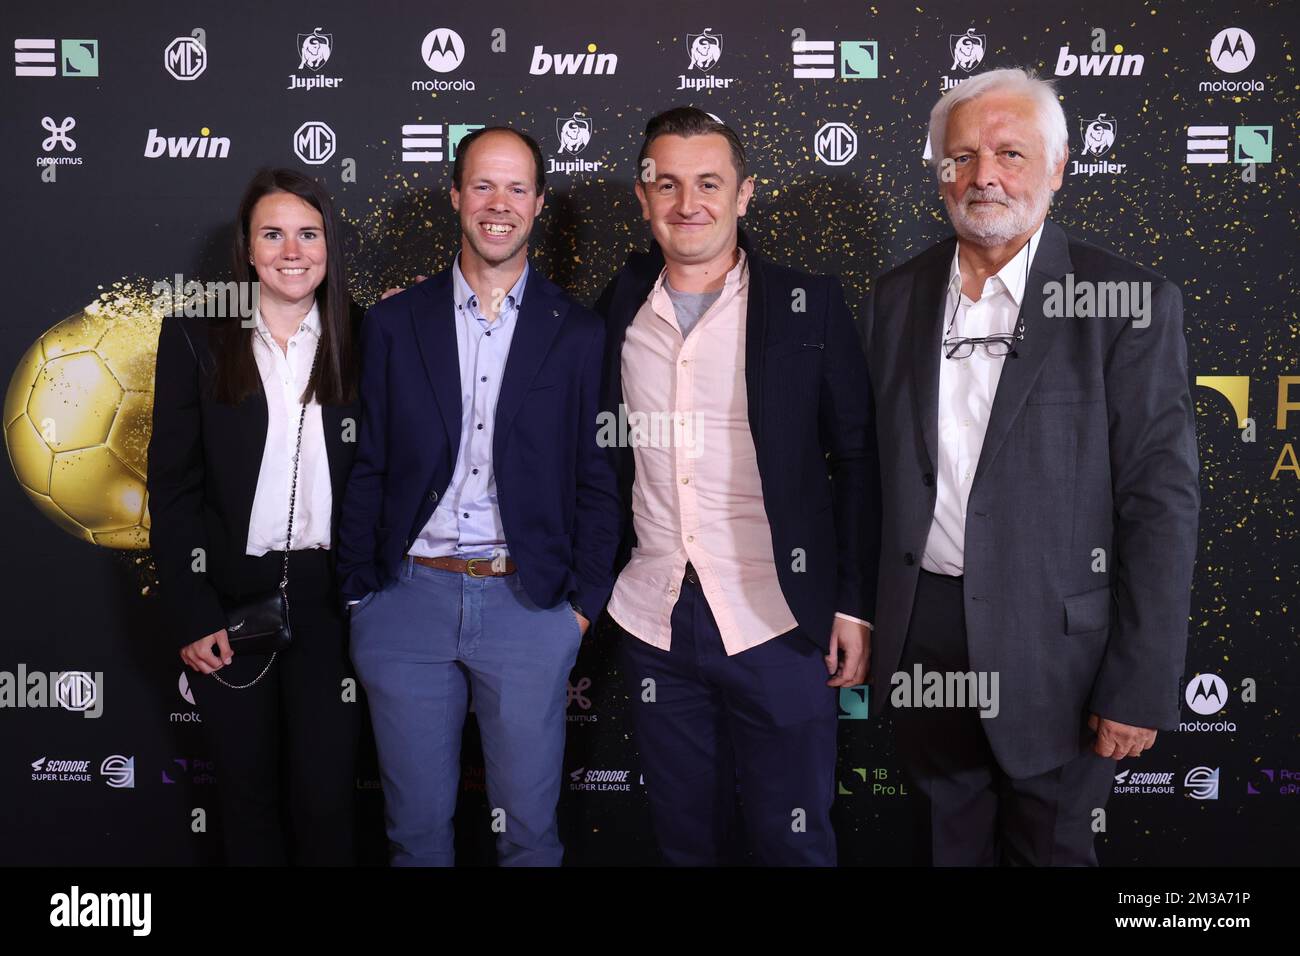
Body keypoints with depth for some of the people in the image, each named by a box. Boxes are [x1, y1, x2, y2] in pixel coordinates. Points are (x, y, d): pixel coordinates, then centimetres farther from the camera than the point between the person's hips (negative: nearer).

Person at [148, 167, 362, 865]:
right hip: (231, 597, 0)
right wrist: (191, 613, -7)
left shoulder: (360, 339, 2)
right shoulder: (198, 335, -1)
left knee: (326, 795, 4)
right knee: (248, 789, 13)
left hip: (329, 597, 0)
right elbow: (172, 483, -2)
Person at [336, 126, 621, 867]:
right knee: (417, 828, 11)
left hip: (528, 605, -1)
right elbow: (367, 468, 7)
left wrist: (584, 604, -3)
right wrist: (359, 593, 2)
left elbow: (598, 483, 4)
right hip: (409, 600, 1)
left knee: (530, 828, 8)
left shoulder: (579, 334, 4)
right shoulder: (394, 324, 6)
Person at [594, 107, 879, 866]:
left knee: (793, 841, 6)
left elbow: (858, 461, -4)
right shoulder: (618, 311, 5)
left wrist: (855, 604, -6)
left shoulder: (811, 305, -4)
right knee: (688, 840, 16)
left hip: (777, 628, -3)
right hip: (653, 625, 3)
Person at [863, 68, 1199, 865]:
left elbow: (1161, 502, -11)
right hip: (922, 635, 4)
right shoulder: (899, 295, 5)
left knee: (1051, 848, 13)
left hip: (1051, 646, -3)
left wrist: (1141, 688, -13)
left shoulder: (1129, 302, -9)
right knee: (948, 843, 19)